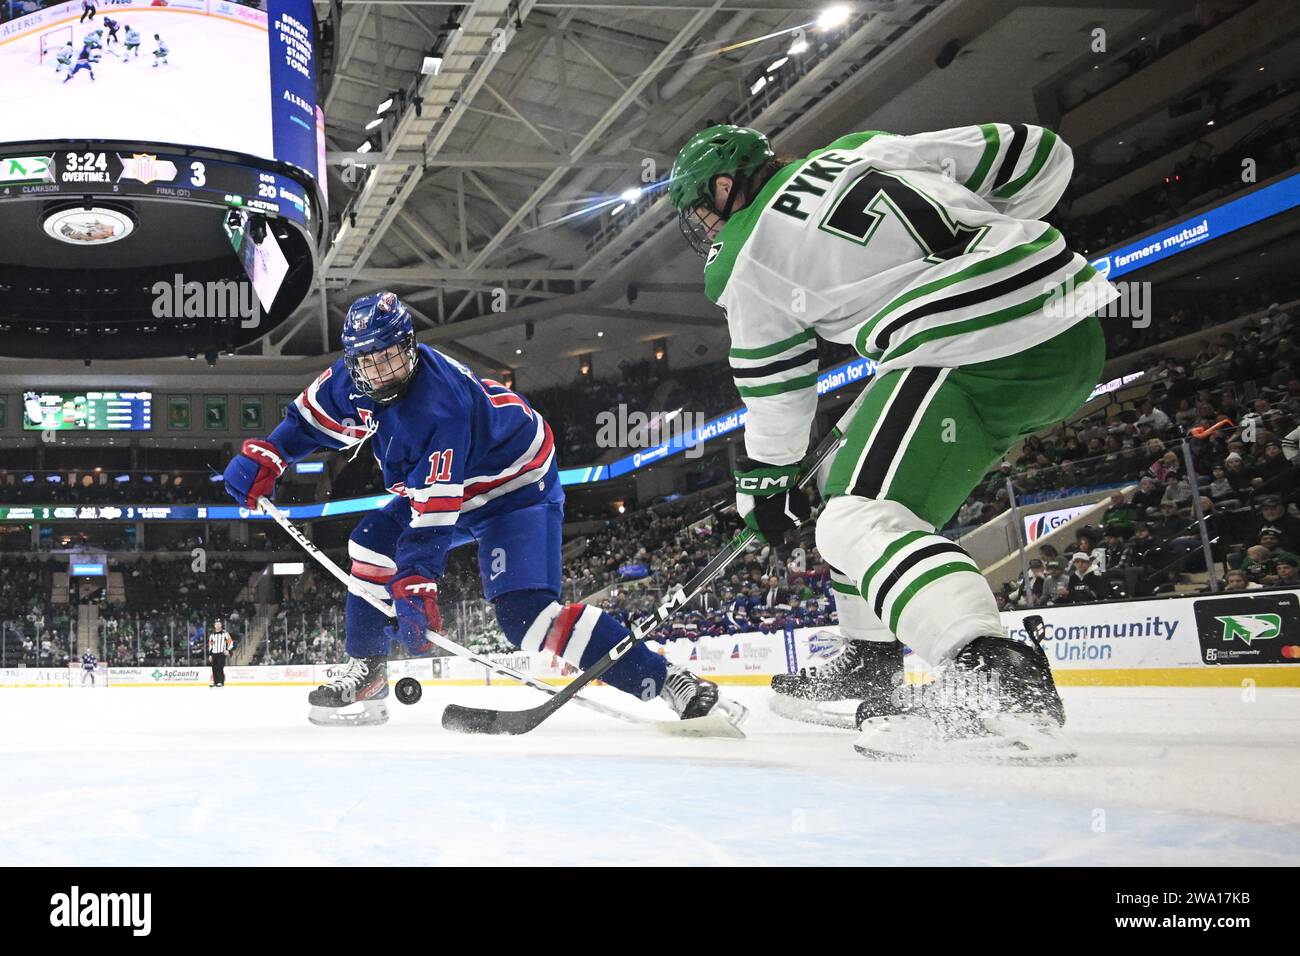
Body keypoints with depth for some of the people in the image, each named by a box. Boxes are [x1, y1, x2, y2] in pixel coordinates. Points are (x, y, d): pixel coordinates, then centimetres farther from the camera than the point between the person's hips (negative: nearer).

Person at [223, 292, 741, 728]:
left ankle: (670, 683, -28)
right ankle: (365, 677, 13)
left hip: (515, 488, -9)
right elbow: (310, 418, 10)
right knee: (372, 544, 2)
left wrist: (416, 585, -38)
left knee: (525, 613, -24)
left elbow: (434, 507, -36)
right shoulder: (355, 381, -9)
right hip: (445, 485, 10)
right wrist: (263, 458, -2)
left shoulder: (439, 403, -34)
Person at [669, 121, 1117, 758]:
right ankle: (871, 663, 27)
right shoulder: (862, 151, 21)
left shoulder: (746, 262, 8)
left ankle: (1004, 678, -31)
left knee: (858, 519, -10)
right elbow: (1039, 152, 18)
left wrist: (765, 489, 32)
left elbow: (775, 392, 16)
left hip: (977, 357, -9)